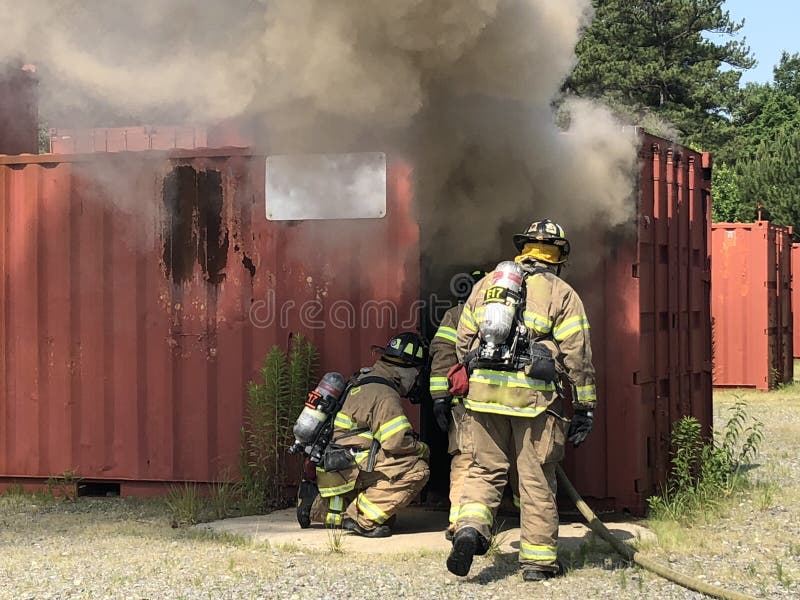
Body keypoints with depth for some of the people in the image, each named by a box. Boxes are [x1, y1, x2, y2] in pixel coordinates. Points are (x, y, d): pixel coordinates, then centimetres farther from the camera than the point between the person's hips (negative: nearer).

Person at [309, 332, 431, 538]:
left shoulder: (363, 384, 18)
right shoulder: (384, 395, -12)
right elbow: (396, 441, -19)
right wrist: (423, 450, -2)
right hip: (346, 469, -10)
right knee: (417, 470, -16)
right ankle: (363, 518, -17)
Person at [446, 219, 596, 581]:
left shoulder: (487, 283, 15)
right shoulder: (561, 294, 3)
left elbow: (463, 340, 18)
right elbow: (578, 357, -1)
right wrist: (585, 409, 4)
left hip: (484, 390, 3)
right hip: (533, 396, -3)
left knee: (485, 469, 13)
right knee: (536, 479, 5)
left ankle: (470, 527, -10)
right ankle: (537, 558, 11)